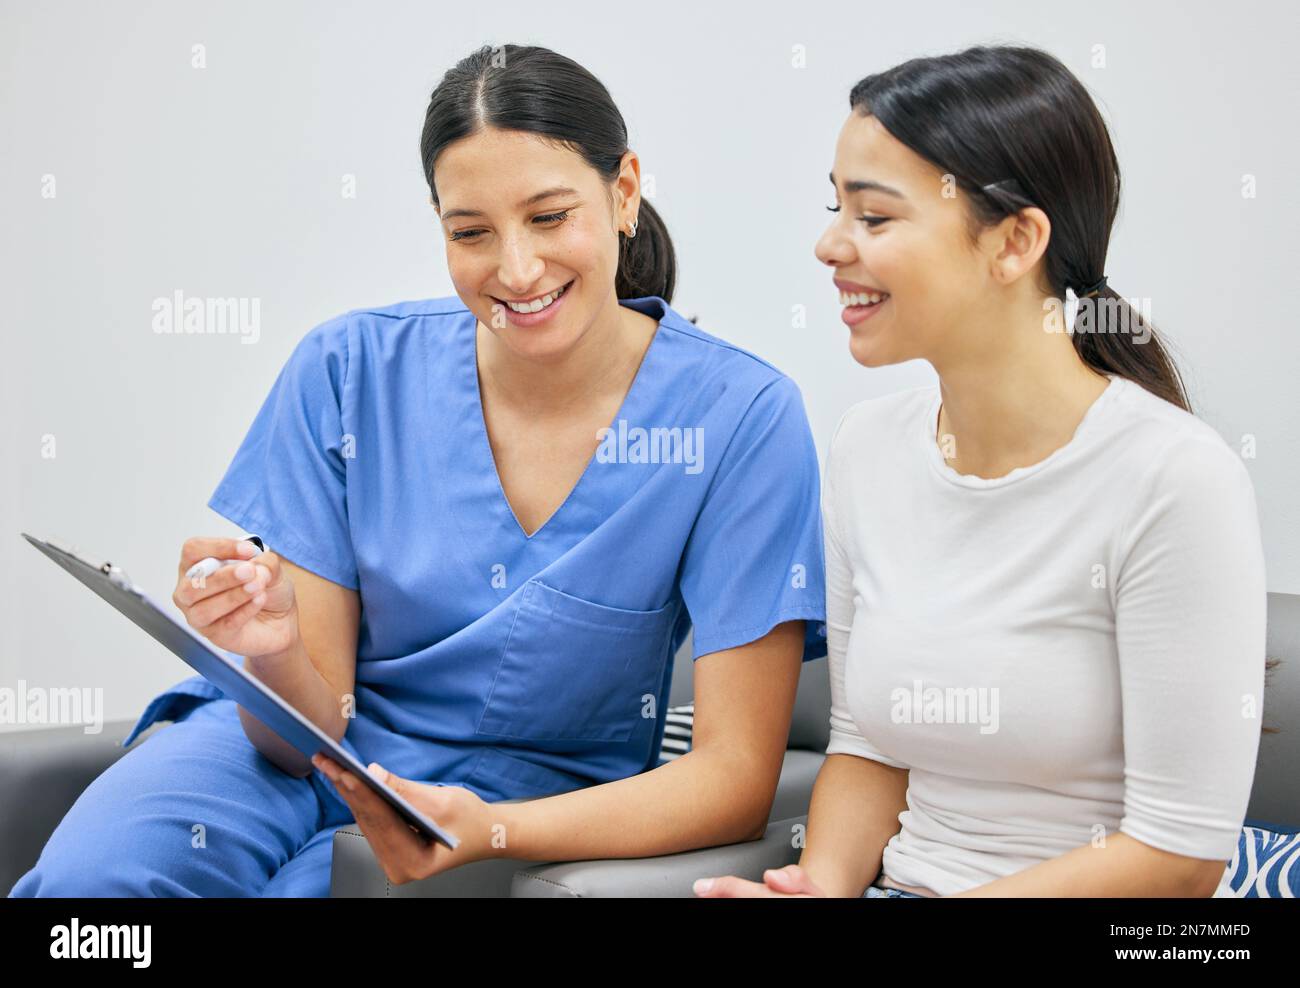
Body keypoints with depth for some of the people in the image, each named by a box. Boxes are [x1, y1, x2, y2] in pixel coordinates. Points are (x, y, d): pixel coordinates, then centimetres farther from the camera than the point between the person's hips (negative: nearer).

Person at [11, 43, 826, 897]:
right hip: (308, 758, 2)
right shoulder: (349, 370, -9)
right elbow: (311, 726, -7)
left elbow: (733, 777, -14)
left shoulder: (742, 418, -15)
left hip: (531, 801, -1)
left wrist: (486, 829, -28)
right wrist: (276, 653, -30)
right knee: (91, 875, -28)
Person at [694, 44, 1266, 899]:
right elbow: (867, 742, 8)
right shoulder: (869, 446, 2)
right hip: (897, 881, 5)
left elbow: (1181, 855, -17)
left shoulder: (1176, 479, -18)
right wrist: (826, 883, -12)